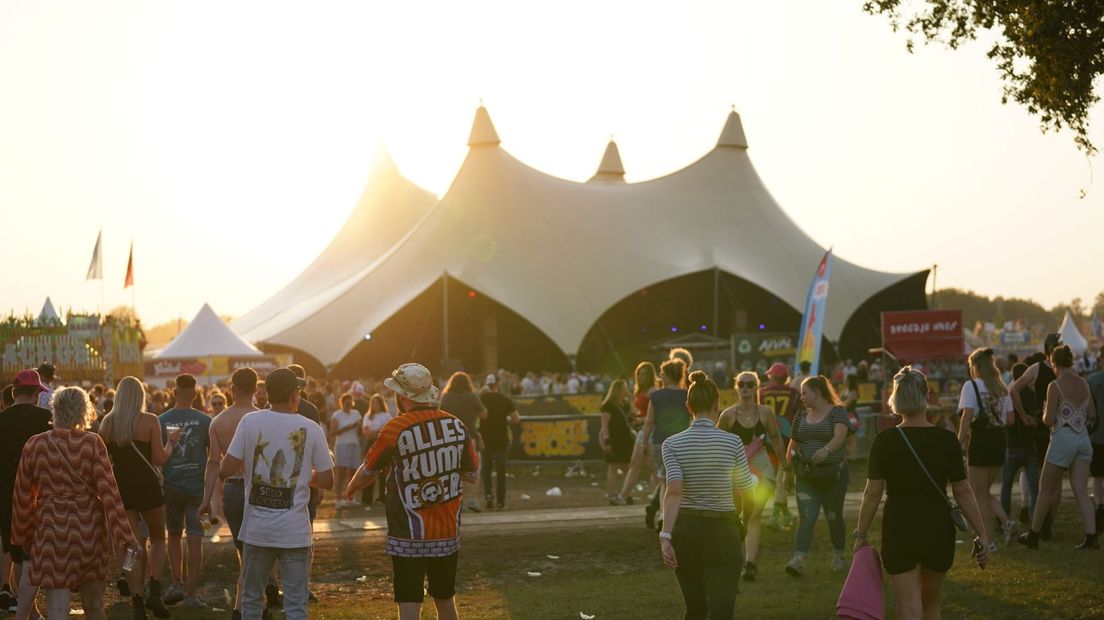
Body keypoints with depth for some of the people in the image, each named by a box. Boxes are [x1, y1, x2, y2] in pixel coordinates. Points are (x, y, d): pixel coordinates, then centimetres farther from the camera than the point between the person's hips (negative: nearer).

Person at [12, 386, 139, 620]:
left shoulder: (34, 445, 0)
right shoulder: (92, 443, -4)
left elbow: (22, 496, 6)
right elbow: (108, 491, -8)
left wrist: (21, 536, 18)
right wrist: (125, 535, -6)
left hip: (51, 530, 0)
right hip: (89, 529, 1)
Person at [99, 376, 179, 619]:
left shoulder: (107, 423, 1)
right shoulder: (150, 421, -9)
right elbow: (160, 459, -10)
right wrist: (171, 441, 6)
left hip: (120, 487, 3)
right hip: (147, 486, -3)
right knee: (158, 539, 15)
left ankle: (136, 600, 2)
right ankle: (154, 592, -3)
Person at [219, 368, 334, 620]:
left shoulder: (250, 422, -4)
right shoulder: (311, 429, -3)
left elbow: (226, 470, -7)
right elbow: (327, 481, -1)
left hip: (257, 527, 1)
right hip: (295, 530, -1)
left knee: (252, 600, 14)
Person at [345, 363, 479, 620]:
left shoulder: (395, 429, -13)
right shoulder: (457, 425, -1)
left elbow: (368, 472, 1)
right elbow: (471, 475, 8)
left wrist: (351, 488, 22)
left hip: (409, 536, -4)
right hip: (448, 534, 4)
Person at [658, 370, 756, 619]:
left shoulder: (672, 444, -5)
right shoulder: (732, 442, -6)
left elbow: (674, 490, -19)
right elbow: (746, 488, 5)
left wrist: (665, 536, -24)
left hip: (685, 531, 3)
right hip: (722, 533, -3)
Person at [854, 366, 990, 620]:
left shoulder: (884, 442, -9)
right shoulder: (947, 440, -6)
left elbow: (873, 493, -7)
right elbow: (963, 491, -5)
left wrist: (861, 534, 3)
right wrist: (982, 533, 1)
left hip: (900, 532, -2)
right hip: (939, 532, 2)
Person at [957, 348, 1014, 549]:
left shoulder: (971, 386, -7)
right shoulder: (1002, 388, 11)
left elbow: (967, 415, -16)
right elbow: (1009, 419, 10)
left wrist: (960, 440, -14)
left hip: (980, 440, -6)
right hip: (999, 441, 6)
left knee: (979, 494, 3)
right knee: (985, 491, 19)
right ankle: (1006, 522, -1)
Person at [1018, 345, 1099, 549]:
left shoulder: (1055, 386, -13)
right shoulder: (1084, 384, 6)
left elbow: (1049, 420, -13)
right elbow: (1092, 415, 11)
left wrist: (1045, 413, 8)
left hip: (1063, 438, -5)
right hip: (1083, 438, 5)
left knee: (1046, 489, 7)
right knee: (1081, 491, 4)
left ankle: (1033, 535, 15)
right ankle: (1091, 537, -6)